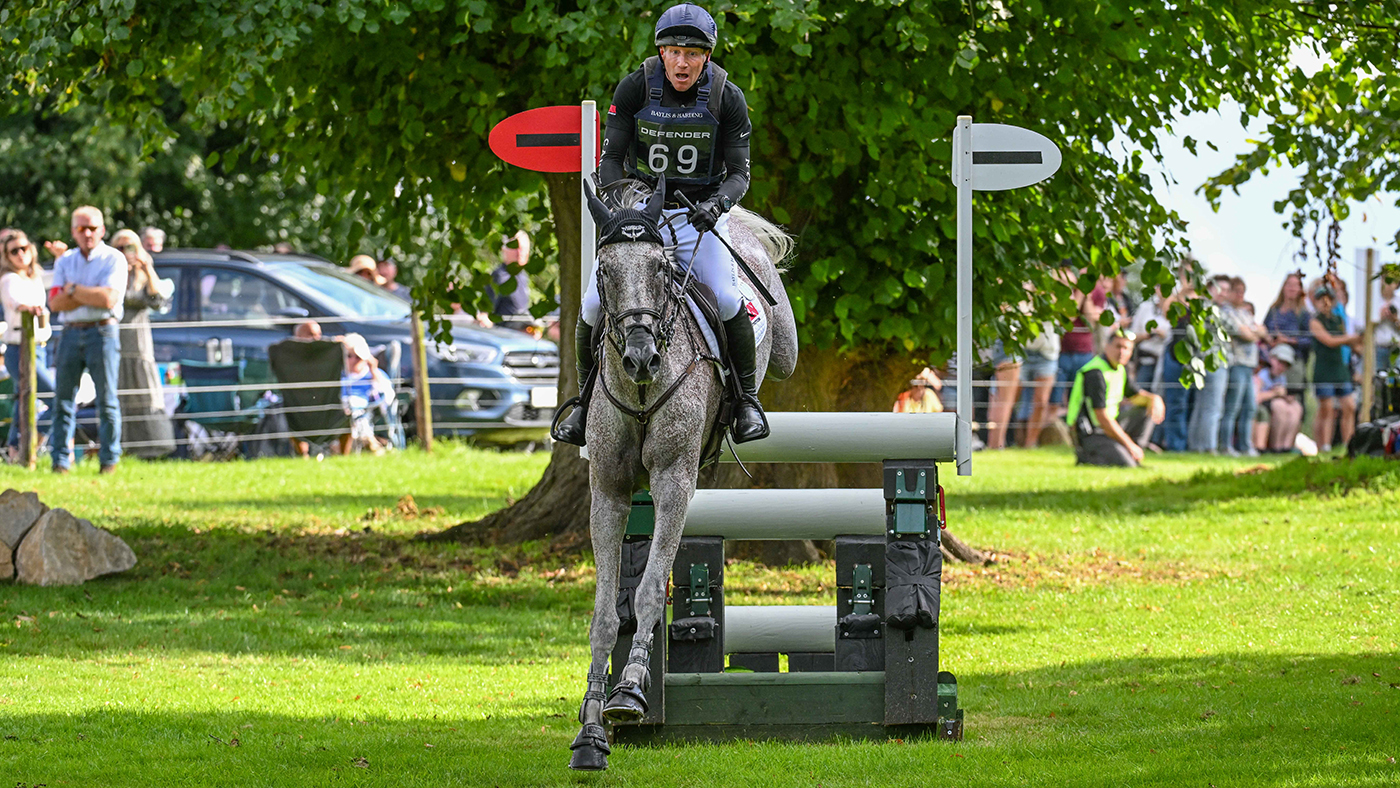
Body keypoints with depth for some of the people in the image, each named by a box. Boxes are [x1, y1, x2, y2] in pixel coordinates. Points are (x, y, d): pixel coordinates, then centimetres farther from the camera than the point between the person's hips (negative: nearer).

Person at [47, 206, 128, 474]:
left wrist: (73, 290, -5)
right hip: (71, 332, 4)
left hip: (102, 331, -4)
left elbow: (108, 299, -15)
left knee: (107, 399, -3)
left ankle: (109, 461, 1)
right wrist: (90, 295, -9)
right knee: (63, 399, 1)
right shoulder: (64, 261, 13)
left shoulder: (114, 259, -1)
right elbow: (55, 302, 1)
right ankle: (61, 460, 4)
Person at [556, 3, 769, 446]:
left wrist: (716, 204, -28)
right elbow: (611, 159, -5)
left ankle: (747, 397, -4)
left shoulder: (727, 99, -9)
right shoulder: (635, 89, -9)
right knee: (595, 302, -12)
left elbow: (739, 173, -7)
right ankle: (586, 398, 13)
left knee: (726, 299, -24)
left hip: (700, 214, -1)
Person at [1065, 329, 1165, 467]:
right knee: (1125, 464, -27)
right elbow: (1103, 419, -23)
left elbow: (1136, 396, 23)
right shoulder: (1096, 374, -20)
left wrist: (1154, 399, -4)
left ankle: (1133, 457, 3)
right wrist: (1130, 445, -18)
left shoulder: (1120, 369, 10)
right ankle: (1085, 456, -4)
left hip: (1109, 428, 10)